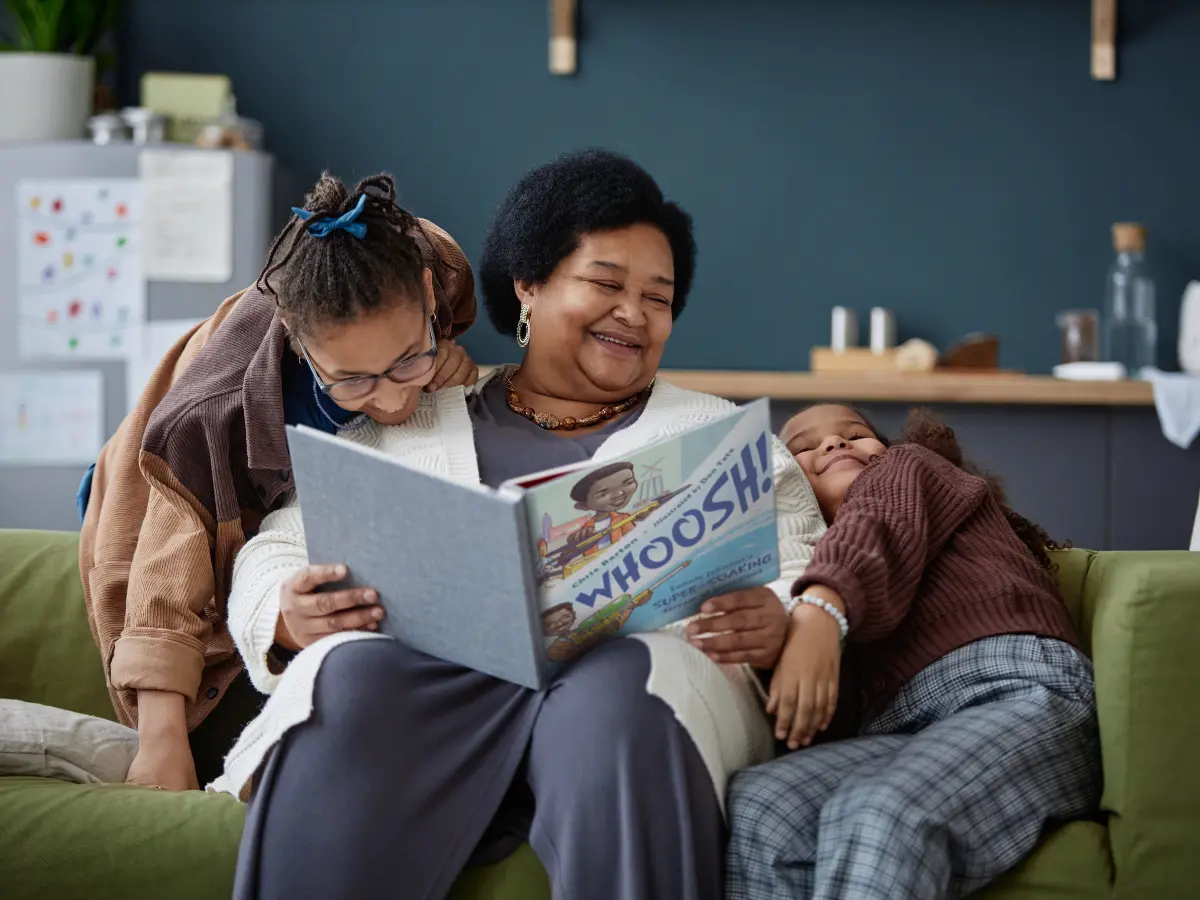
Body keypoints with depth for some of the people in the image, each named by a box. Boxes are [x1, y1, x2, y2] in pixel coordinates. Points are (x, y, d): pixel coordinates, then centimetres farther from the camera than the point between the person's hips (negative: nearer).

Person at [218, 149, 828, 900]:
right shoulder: (408, 427, 23)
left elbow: (810, 581, 14)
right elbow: (276, 551, 17)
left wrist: (780, 627, -12)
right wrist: (293, 610, -8)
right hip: (437, 682, 1)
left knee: (614, 691, -37)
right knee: (352, 677, -35)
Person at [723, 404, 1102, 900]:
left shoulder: (908, 467, 25)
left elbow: (877, 525, 2)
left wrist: (821, 611, -20)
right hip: (903, 730, 4)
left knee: (879, 812, -37)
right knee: (755, 806, -27)